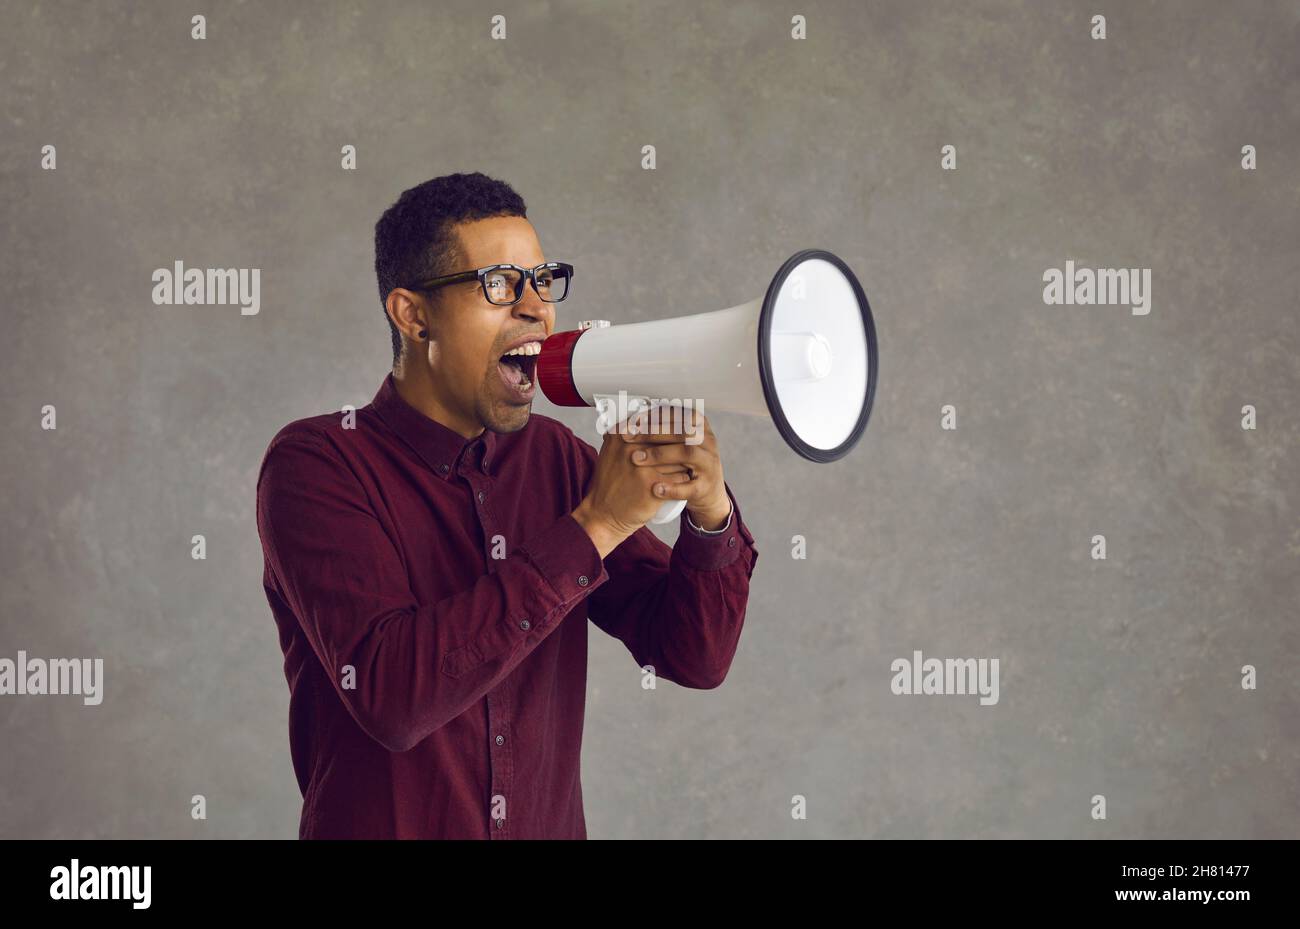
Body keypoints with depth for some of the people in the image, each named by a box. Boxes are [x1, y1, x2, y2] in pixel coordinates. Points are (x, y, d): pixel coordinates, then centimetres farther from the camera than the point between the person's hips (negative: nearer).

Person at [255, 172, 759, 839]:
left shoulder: (557, 458, 2)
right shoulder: (316, 464, -12)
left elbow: (696, 658, 1)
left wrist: (709, 513, -17)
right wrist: (593, 526, -23)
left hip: (551, 825, 4)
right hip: (381, 828, -4)